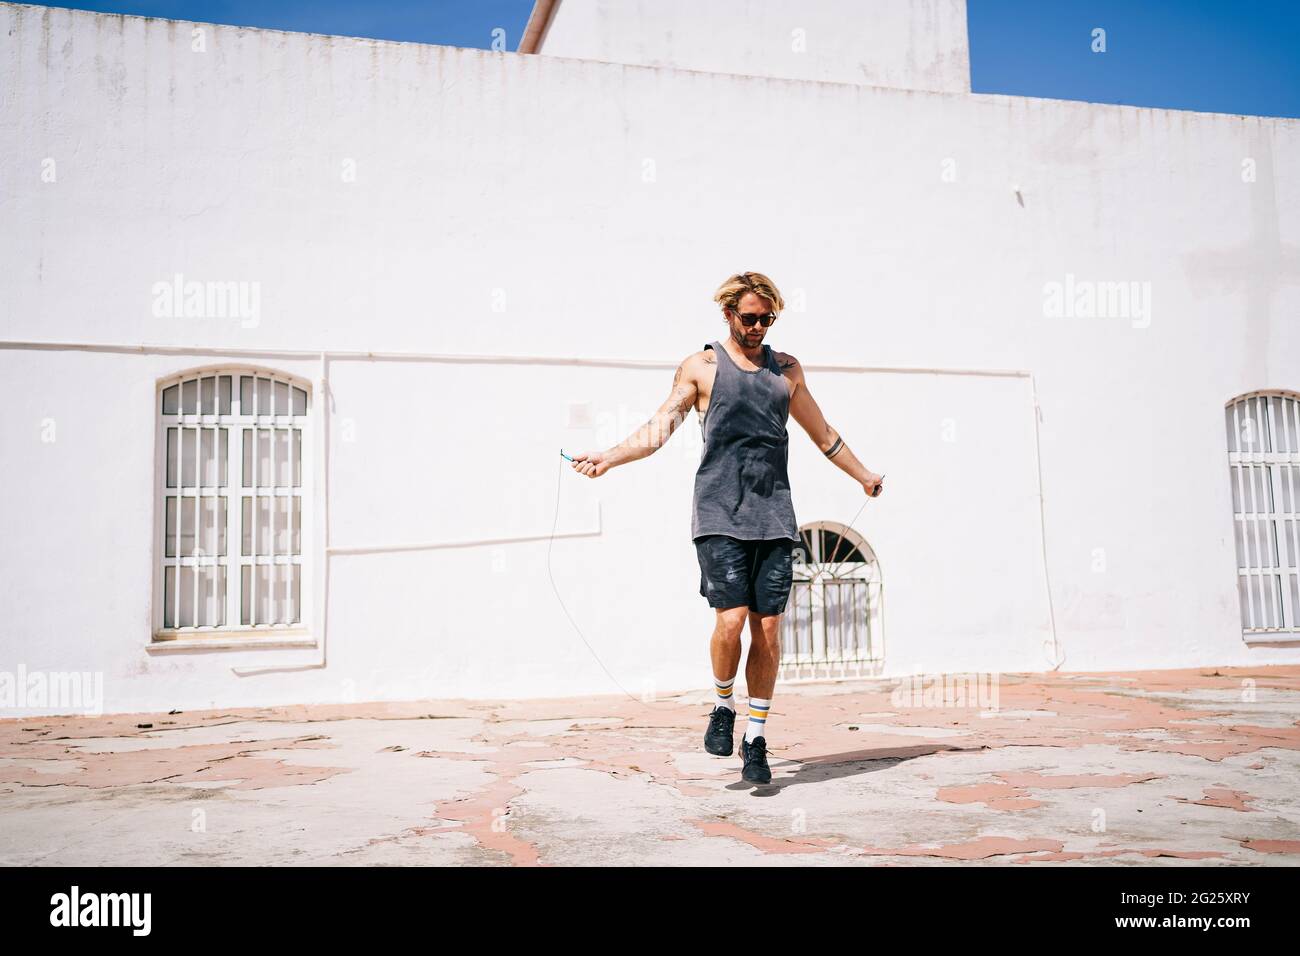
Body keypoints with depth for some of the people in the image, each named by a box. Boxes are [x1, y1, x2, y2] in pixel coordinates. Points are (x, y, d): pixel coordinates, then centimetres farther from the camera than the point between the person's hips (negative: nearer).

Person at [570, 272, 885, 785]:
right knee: (731, 619, -13)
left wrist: (863, 475, 38)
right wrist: (608, 457, -15)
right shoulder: (701, 367, 7)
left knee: (768, 628, 0)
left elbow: (822, 433, 29)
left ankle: (755, 740, 12)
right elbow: (659, 427, -1)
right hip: (720, 513, -3)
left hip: (775, 516, 3)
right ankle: (723, 708, 15)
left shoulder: (787, 369, 18)